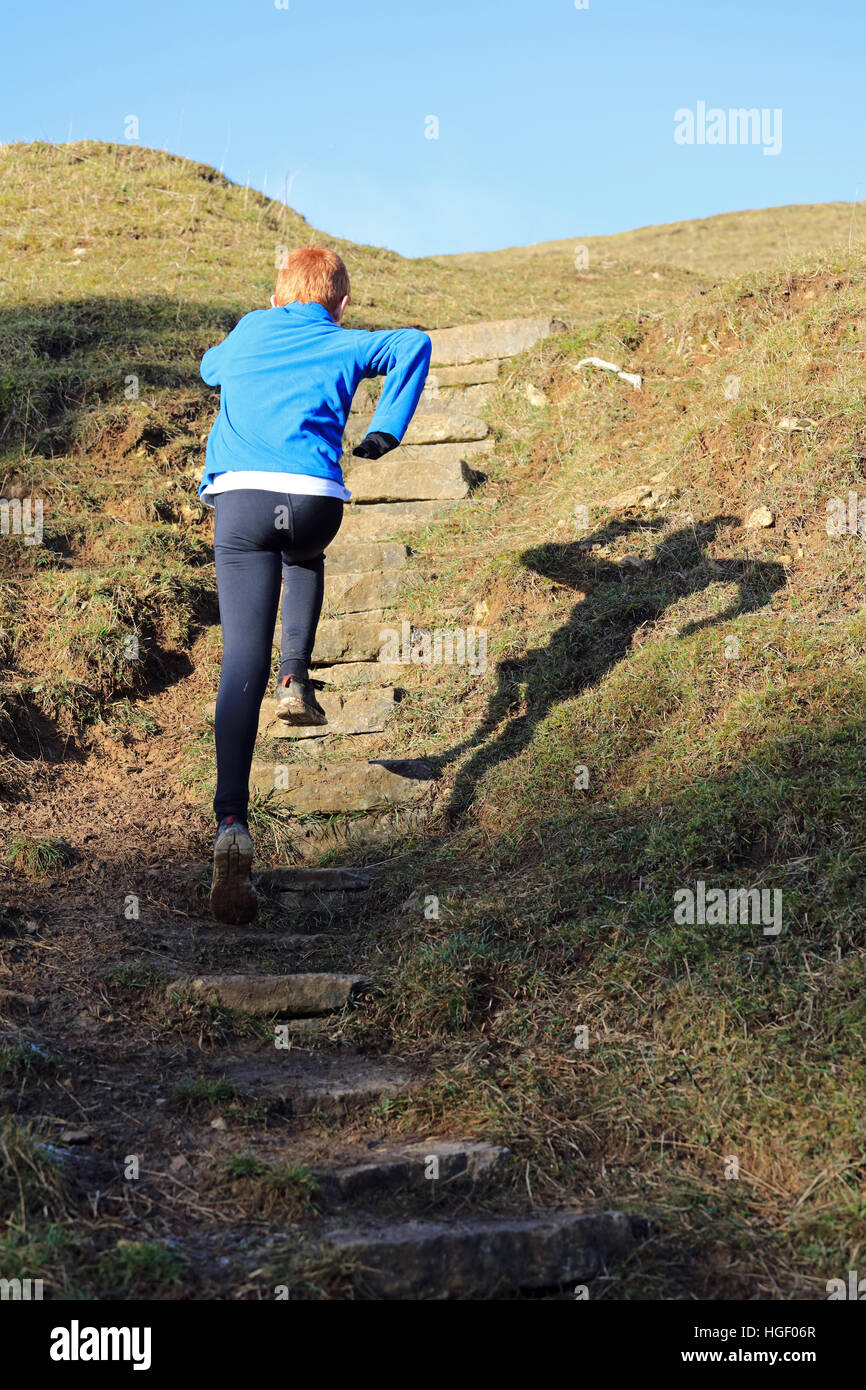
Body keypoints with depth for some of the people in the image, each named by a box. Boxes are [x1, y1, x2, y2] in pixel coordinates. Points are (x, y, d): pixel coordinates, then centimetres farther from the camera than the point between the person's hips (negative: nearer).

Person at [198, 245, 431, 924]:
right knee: (305, 556, 39)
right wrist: (386, 432, 7)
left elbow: (209, 368, 51)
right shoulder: (343, 344, 20)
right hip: (315, 498, 0)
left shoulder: (246, 334, 28)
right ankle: (296, 679, 21)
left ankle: (232, 824, -19)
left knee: (241, 665, -4)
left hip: (239, 494, 1)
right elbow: (415, 343, 1)